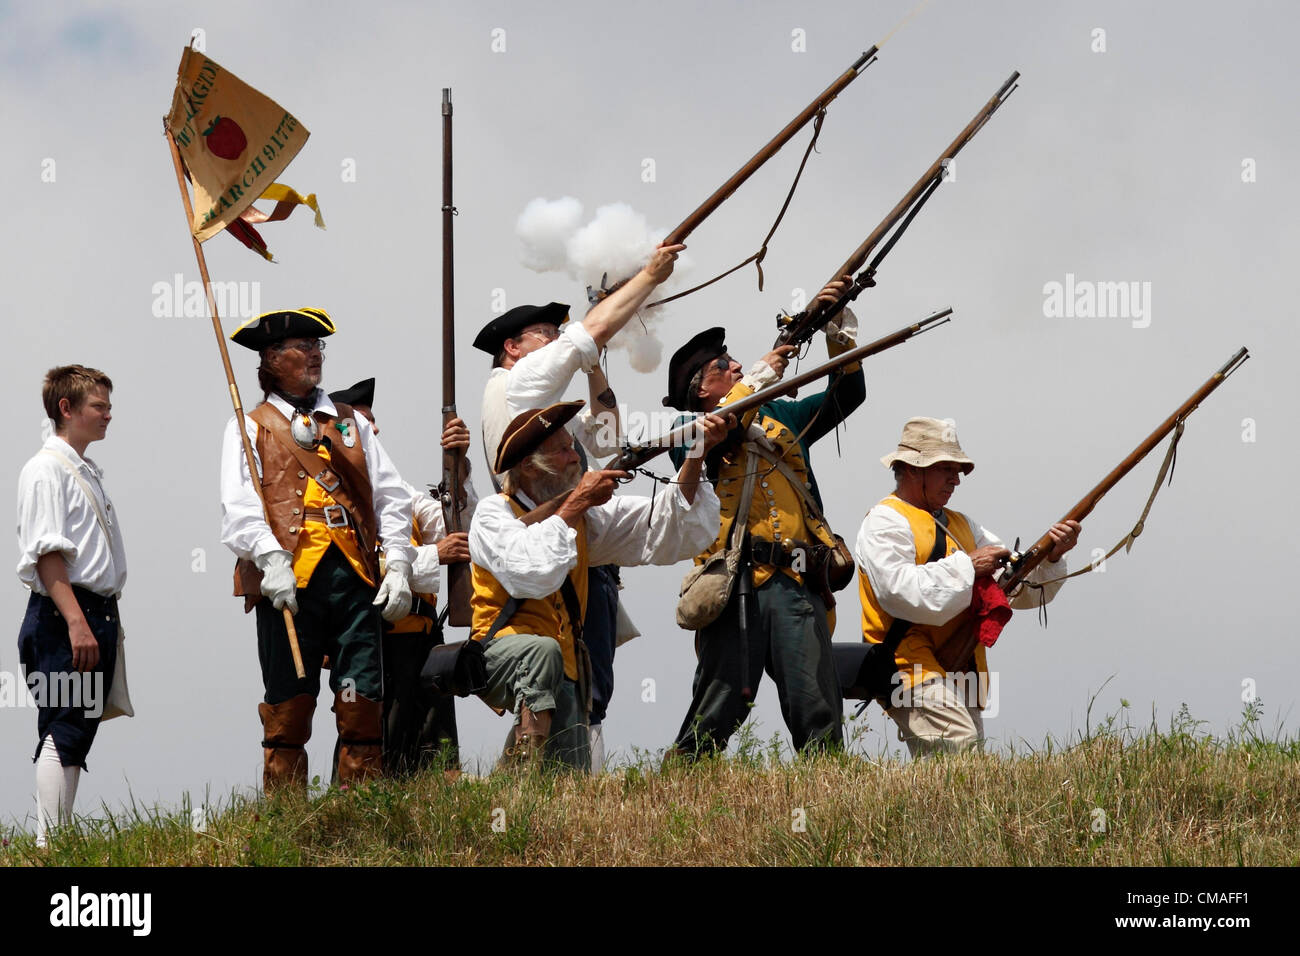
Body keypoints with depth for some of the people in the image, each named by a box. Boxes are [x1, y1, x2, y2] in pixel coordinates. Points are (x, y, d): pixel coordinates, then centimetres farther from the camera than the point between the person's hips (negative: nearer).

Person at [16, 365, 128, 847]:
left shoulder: (87, 472, 20)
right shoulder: (47, 469, -9)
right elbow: (46, 554, -17)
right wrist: (76, 622, -25)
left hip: (97, 615, 10)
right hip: (63, 612, -10)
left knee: (78, 734, 9)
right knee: (63, 732, -12)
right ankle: (50, 844, -14)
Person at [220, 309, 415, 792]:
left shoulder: (351, 422, 23)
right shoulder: (250, 429, 12)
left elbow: (391, 496, 18)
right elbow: (239, 506, -2)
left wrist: (398, 564, 4)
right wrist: (270, 557, -19)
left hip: (356, 575, 3)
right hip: (289, 579, -3)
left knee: (363, 701, -3)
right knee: (288, 708, -4)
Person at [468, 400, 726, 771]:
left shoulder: (584, 514, 11)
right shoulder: (494, 514, -6)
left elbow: (660, 527, 9)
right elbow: (532, 574, -25)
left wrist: (695, 455, -1)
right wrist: (574, 506, -18)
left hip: (560, 671, 6)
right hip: (498, 654, -6)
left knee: (574, 781, -7)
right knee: (542, 650, -39)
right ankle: (527, 769, -36)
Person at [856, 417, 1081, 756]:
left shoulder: (960, 525, 23)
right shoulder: (885, 522, -2)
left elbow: (1020, 589, 17)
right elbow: (901, 592, -20)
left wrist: (1050, 557, -2)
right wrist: (967, 566, -14)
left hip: (961, 675, 9)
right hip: (912, 667, -9)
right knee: (959, 742, -29)